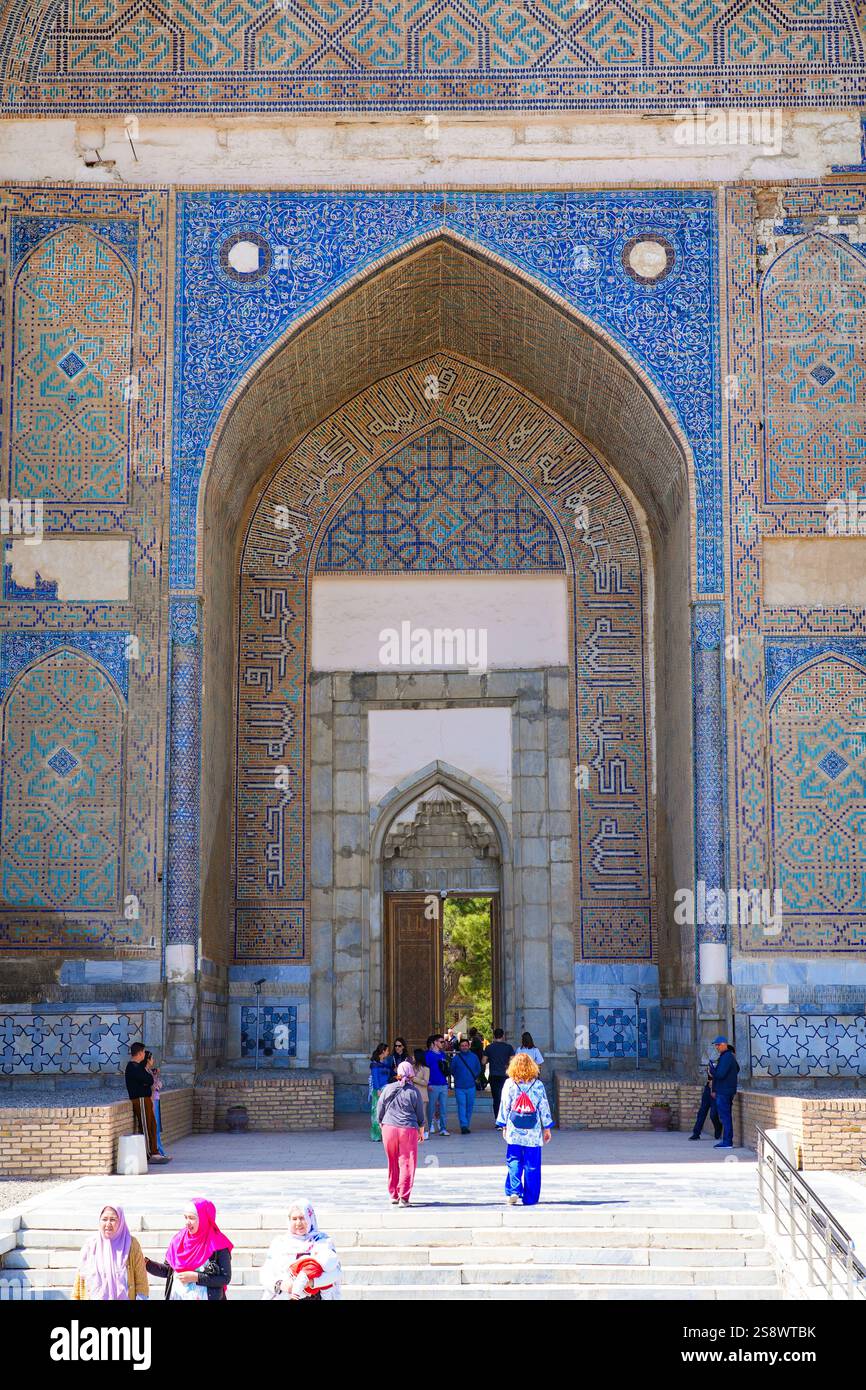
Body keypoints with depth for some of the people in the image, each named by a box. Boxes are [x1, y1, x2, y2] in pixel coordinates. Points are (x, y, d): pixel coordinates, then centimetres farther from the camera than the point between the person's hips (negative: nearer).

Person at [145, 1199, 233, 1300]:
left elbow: (225, 1278, -11)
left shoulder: (218, 1245, -11)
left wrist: (196, 1277, -17)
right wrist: (146, 1263, -4)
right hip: (177, 1296, 4)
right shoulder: (179, 1240, 3)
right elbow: (167, 1271, 10)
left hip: (202, 1297, -4)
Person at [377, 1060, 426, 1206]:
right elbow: (420, 1114, 3)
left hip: (388, 1128, 3)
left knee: (393, 1163, 15)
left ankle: (393, 1195, 20)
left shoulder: (389, 1089, 1)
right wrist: (421, 1131, 17)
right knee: (406, 1164, 3)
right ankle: (403, 1198, -2)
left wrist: (382, 1124, 20)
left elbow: (379, 1109, 6)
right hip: (408, 1129, -2)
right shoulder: (414, 1092, -4)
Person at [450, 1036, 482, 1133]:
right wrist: (458, 1078, 7)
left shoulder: (474, 1057, 5)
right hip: (459, 1087, -2)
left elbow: (478, 1068, 17)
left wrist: (474, 1077, 11)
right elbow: (452, 1070, 8)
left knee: (469, 1106, 6)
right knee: (461, 1106, -10)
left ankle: (466, 1126, 16)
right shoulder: (456, 1058, -2)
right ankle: (463, 1126, -14)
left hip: (471, 1086, 2)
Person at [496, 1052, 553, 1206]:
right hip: (533, 1132, 0)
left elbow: (505, 1106, 2)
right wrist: (547, 1128, 12)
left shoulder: (509, 1084, -1)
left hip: (514, 1131, 0)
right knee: (532, 1165, 6)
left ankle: (513, 1191, -12)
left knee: (514, 1162, 5)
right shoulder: (538, 1085, 0)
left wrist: (504, 1126, 12)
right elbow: (544, 1107, 4)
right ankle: (530, 1198, 9)